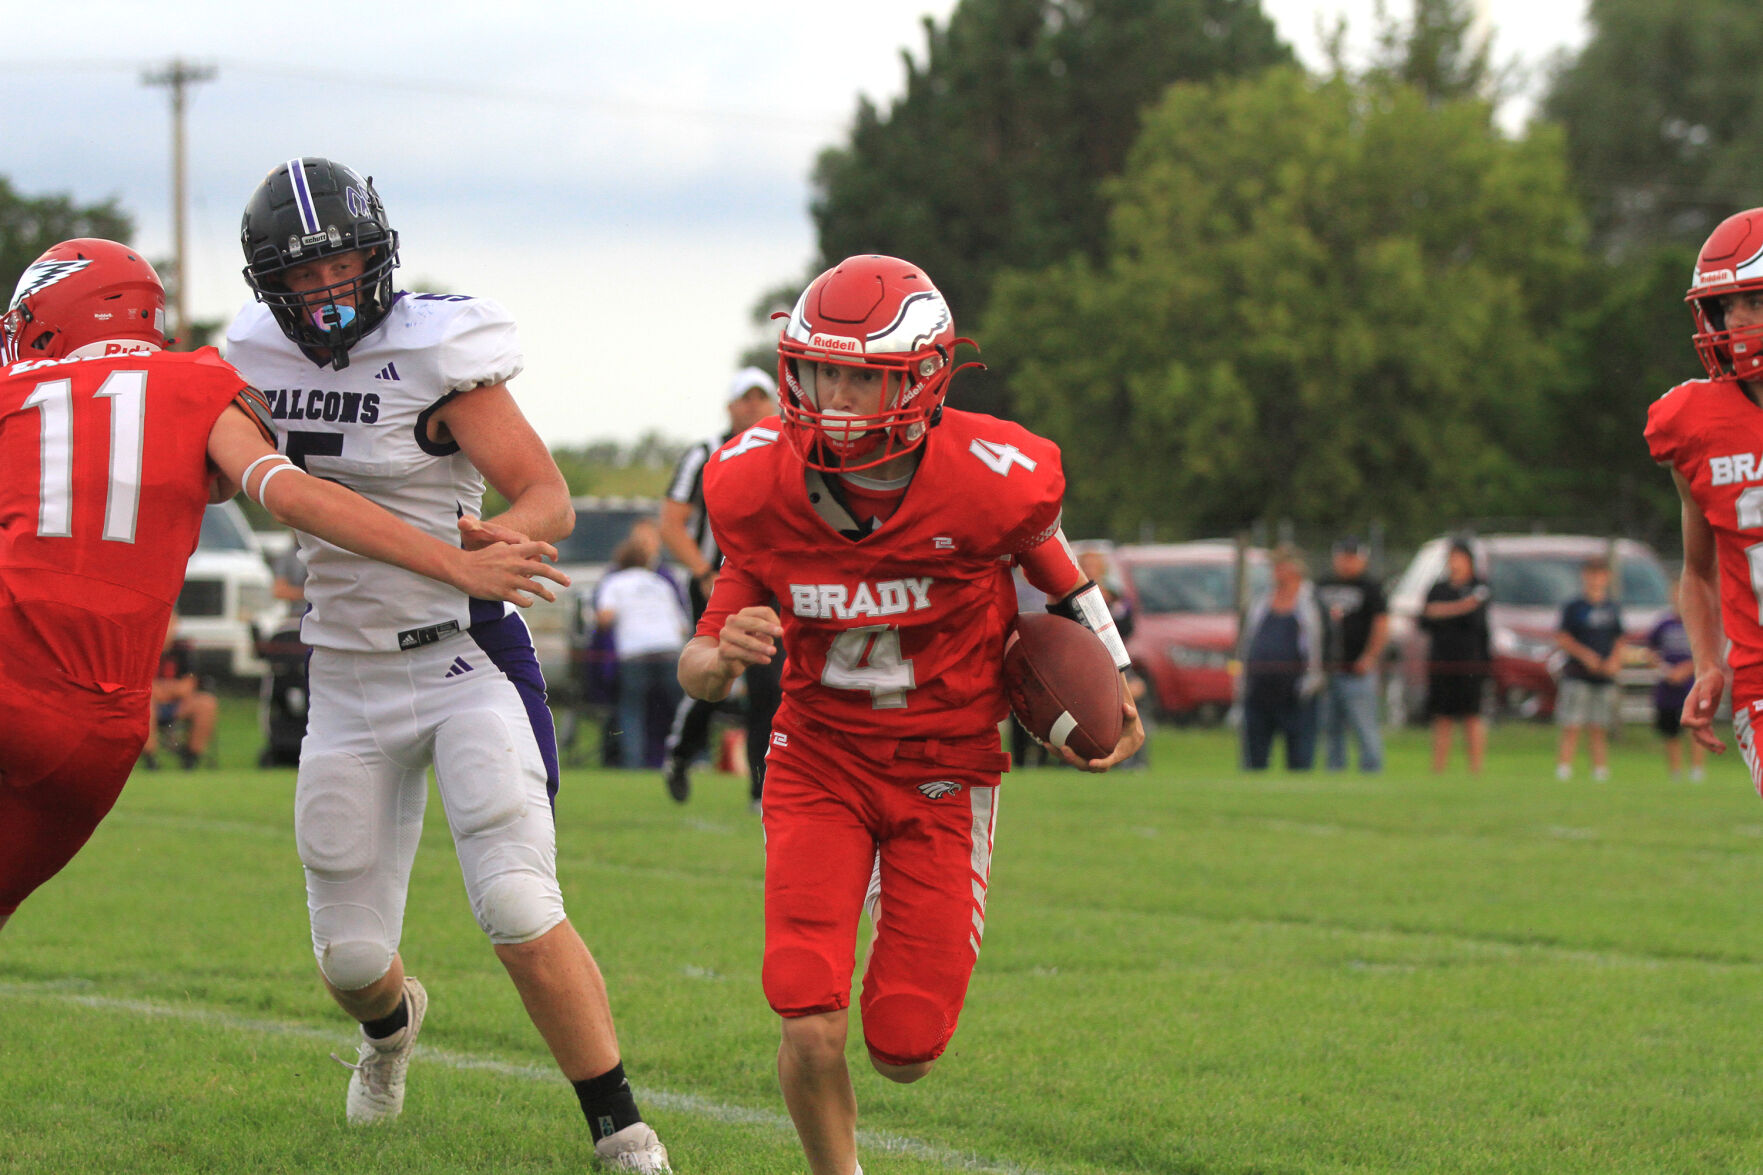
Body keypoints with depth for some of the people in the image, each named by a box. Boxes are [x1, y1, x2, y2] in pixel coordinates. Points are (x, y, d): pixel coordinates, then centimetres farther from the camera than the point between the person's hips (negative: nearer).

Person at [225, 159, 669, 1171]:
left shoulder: (435, 353, -12)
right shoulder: (260, 359, 2)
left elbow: (551, 497, -16)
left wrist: (503, 535, -38)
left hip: (467, 660, -4)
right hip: (348, 679, 5)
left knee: (521, 916, -19)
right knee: (350, 958, 9)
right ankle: (392, 1020, 48)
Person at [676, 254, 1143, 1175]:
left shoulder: (989, 484, -20)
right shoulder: (763, 488, -14)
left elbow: (1037, 543, 7)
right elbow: (699, 673, -5)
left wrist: (1109, 680, 7)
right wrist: (724, 656, -29)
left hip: (946, 772, 0)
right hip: (820, 759, 0)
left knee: (904, 1053, 0)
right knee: (811, 1031, -18)